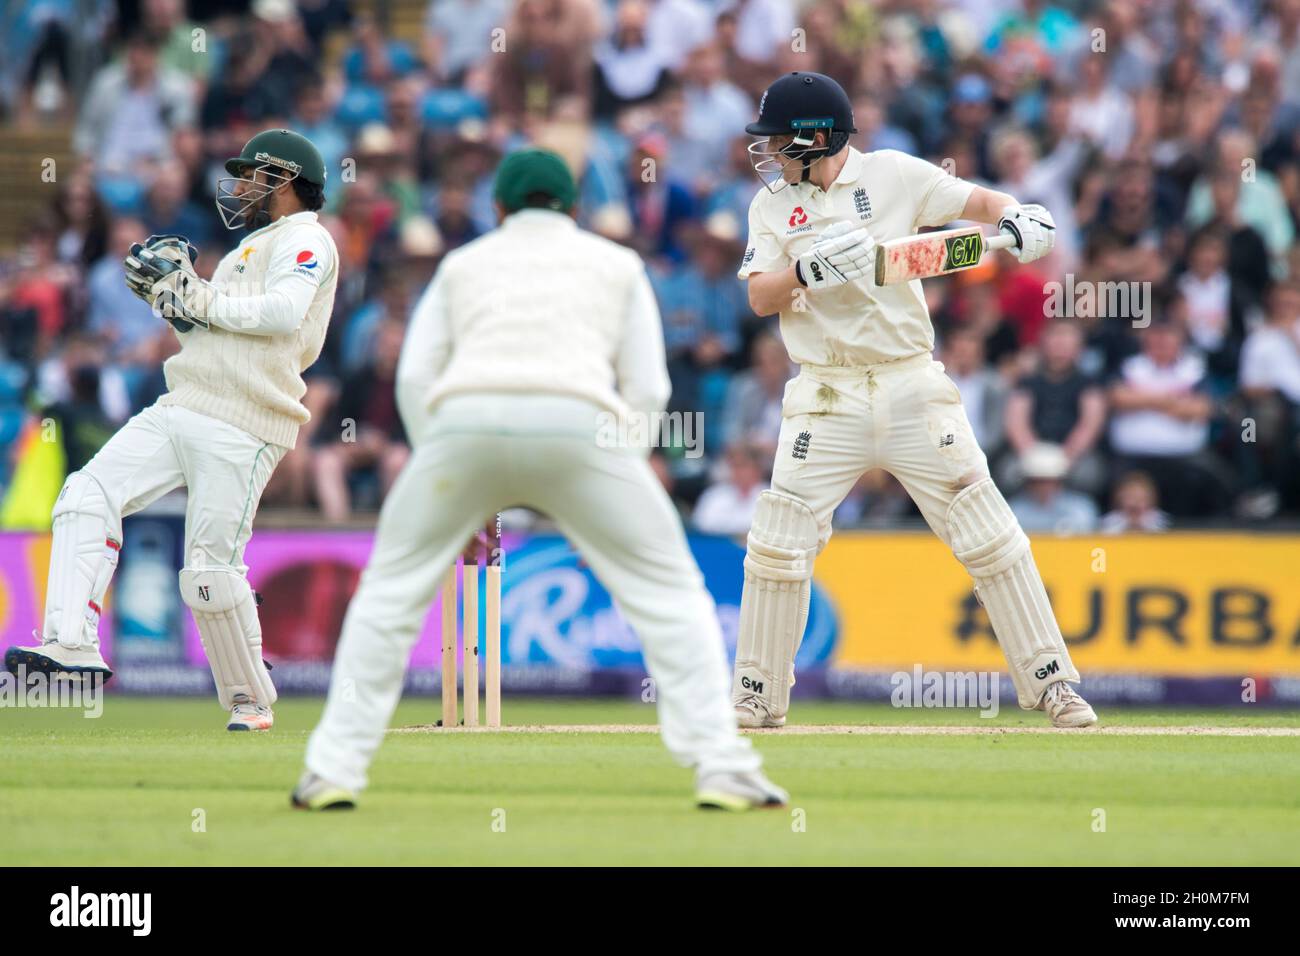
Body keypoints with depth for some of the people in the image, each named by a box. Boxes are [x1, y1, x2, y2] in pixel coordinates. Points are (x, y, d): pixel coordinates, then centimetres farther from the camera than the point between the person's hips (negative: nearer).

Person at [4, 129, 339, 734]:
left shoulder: (305, 239, -1)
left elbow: (283, 311, -20)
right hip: (181, 412, 9)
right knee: (89, 494, -10)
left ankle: (249, 701, 6)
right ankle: (72, 644, -19)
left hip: (242, 432, -9)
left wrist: (201, 300, -12)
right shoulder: (250, 247, 29)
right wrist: (173, 292, 12)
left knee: (212, 570, -11)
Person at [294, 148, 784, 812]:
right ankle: (722, 769, 0)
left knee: (391, 589, 18)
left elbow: (414, 377, 16)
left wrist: (455, 478, 19)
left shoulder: (463, 263, 29)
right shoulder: (617, 265, 28)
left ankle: (332, 772, 10)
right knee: (668, 591, 11)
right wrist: (609, 478, 23)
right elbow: (648, 389, 16)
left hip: (463, 419, 1)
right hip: (579, 422, -1)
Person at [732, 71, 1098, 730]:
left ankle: (1052, 683, 3)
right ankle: (758, 697, 9)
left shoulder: (892, 175, 2)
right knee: (778, 542, -5)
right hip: (826, 397, 2)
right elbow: (761, 297, -2)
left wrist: (1016, 217, -23)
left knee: (987, 532, -4)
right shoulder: (772, 205, 8)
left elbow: (971, 201, -2)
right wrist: (811, 268, -21)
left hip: (912, 386, -1)